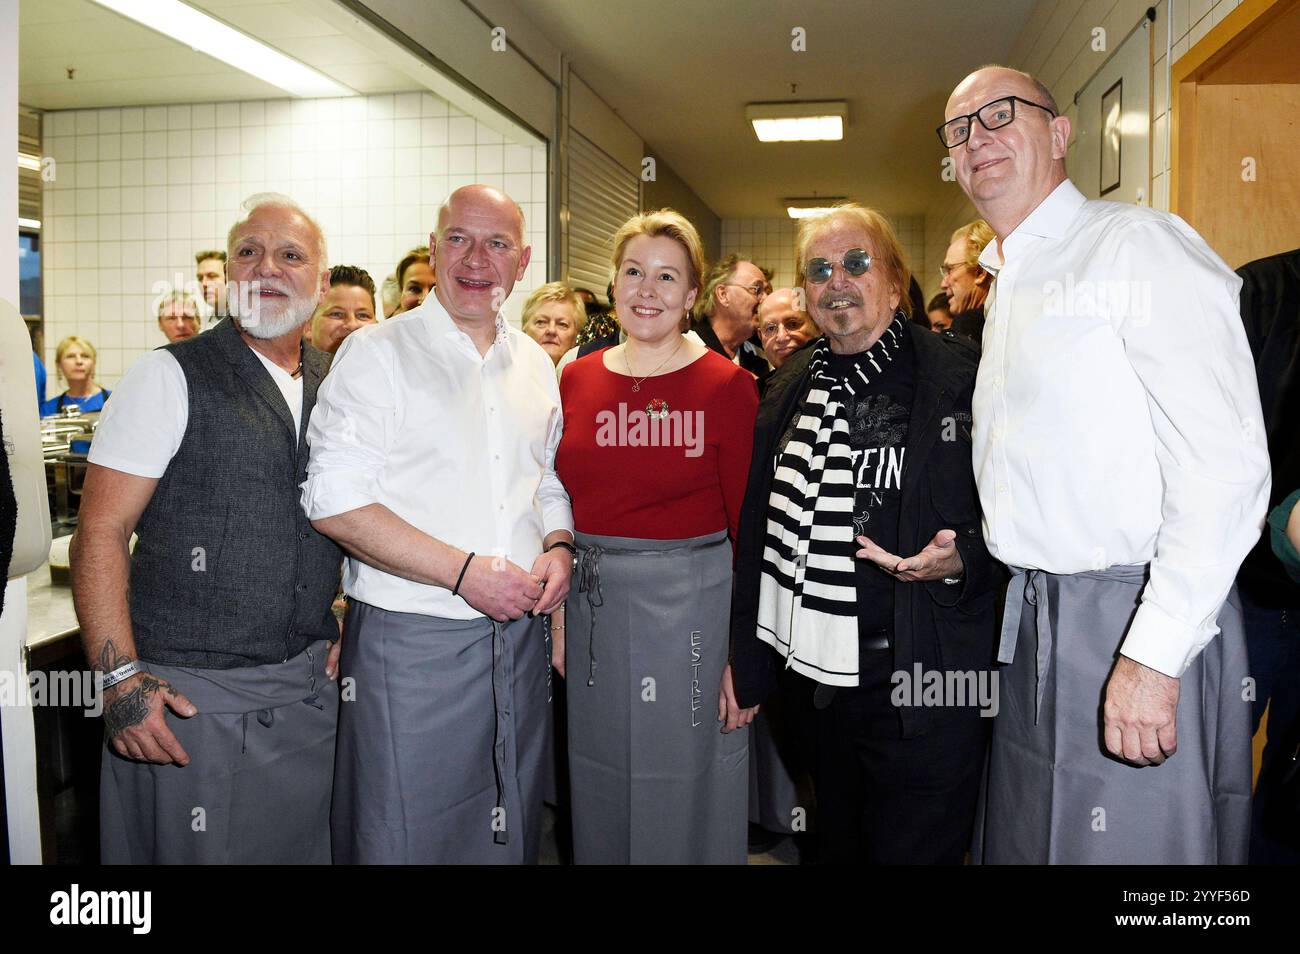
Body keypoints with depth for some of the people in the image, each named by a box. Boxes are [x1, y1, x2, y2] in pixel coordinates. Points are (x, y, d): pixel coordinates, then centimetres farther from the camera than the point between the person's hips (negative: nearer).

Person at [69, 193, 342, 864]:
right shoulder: (171, 377, -7)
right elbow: (101, 530, -11)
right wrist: (120, 678, -17)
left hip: (309, 687, 5)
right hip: (191, 695, -4)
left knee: (309, 847, 16)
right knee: (194, 850, 7)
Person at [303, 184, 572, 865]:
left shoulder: (535, 364, 11)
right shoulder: (378, 354, -7)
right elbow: (335, 502, -15)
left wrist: (559, 546, -2)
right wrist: (464, 571, -20)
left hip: (519, 638, 5)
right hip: (411, 640, -5)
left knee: (511, 835, 17)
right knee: (405, 838, 6)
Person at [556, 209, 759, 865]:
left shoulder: (727, 386, -7)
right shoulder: (577, 379, 5)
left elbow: (747, 522, -7)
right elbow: (562, 509, 10)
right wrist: (558, 616, 6)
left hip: (692, 605, -4)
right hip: (592, 605, 4)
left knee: (684, 791, 10)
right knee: (599, 792, 19)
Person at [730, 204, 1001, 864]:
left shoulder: (961, 377, -8)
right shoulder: (790, 388, 8)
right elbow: (757, 529, 12)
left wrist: (957, 563, -26)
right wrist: (744, 660, 12)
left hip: (918, 686, -5)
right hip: (813, 676, 6)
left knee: (913, 850, 8)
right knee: (838, 844, 22)